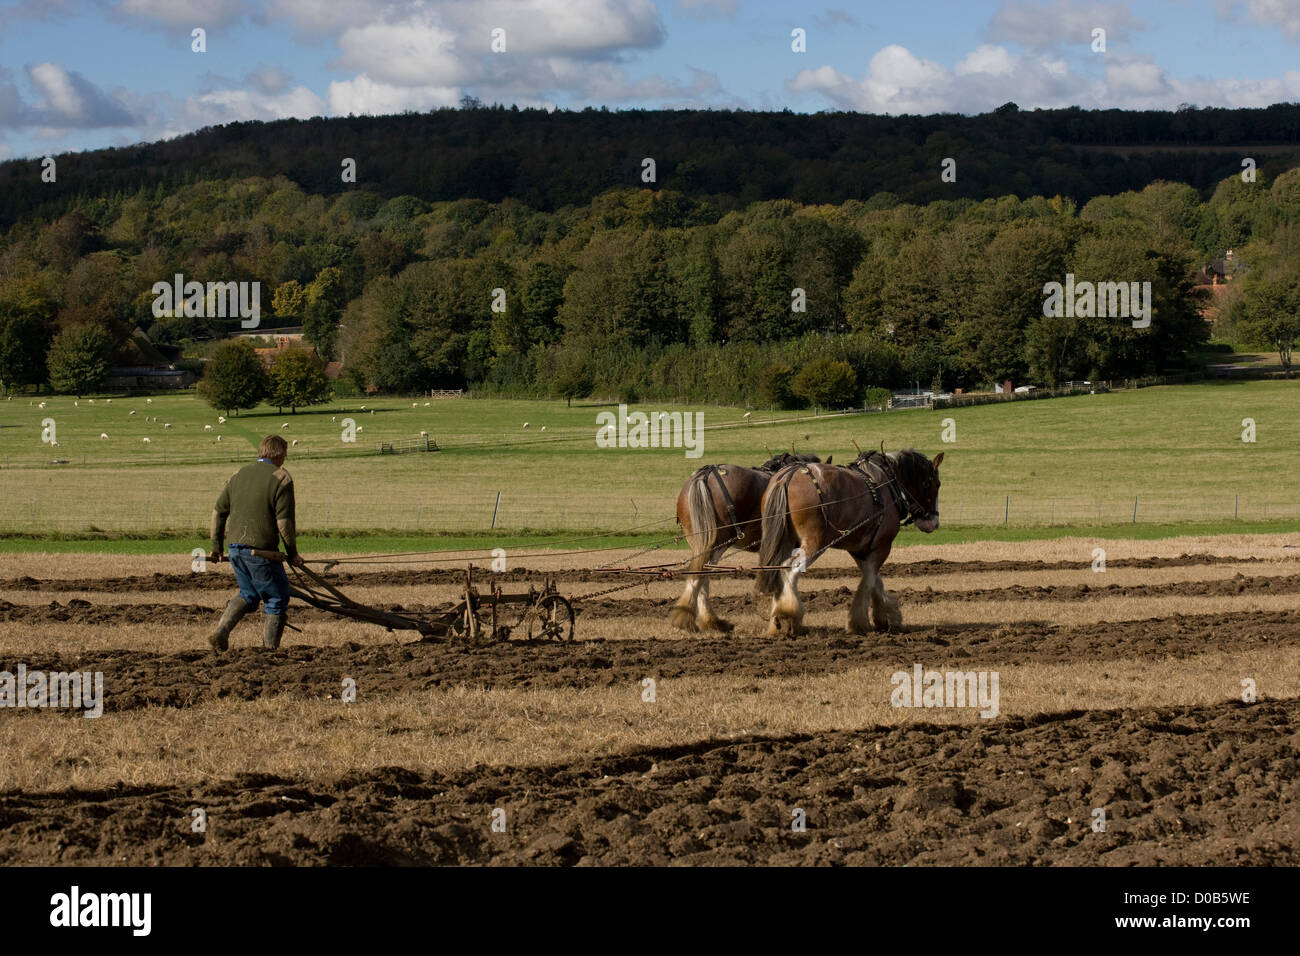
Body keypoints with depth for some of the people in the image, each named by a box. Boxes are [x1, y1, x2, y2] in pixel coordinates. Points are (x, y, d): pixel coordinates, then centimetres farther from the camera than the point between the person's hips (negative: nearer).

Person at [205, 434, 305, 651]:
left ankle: (220, 633, 6)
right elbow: (284, 522, -14)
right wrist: (292, 553, -3)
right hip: (261, 551, -6)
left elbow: (218, 512, 14)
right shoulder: (280, 479, -8)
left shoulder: (239, 475, 11)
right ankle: (270, 647, 9)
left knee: (248, 594, 23)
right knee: (278, 599, 10)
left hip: (236, 549, 6)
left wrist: (216, 547, 21)